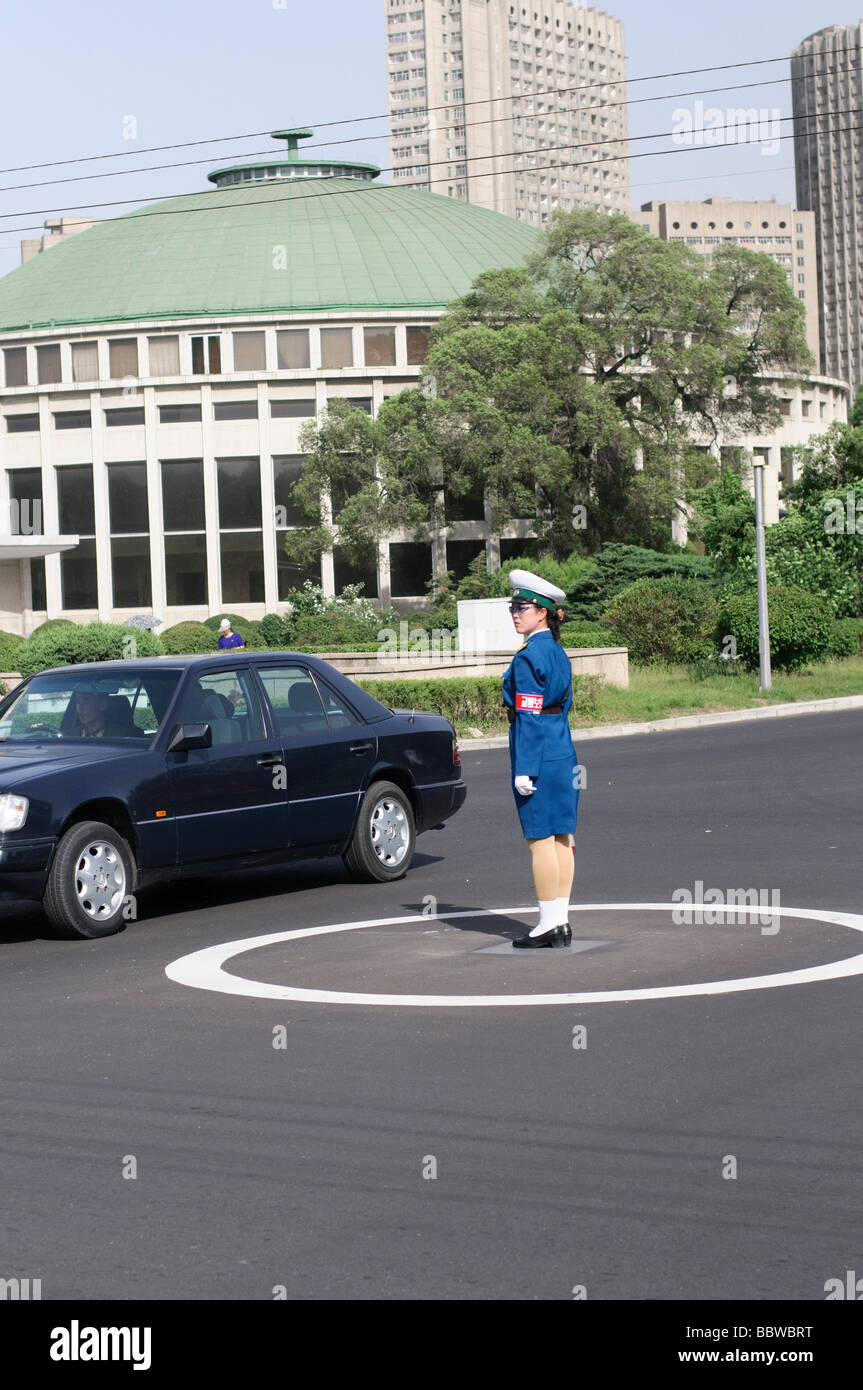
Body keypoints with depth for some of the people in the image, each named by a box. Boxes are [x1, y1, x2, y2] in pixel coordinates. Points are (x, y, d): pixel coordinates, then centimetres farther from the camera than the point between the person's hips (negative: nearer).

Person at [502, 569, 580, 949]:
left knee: (541, 840, -4)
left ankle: (549, 925, -1)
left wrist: (524, 771, -18)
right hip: (563, 753, 9)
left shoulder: (528, 657, -15)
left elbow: (528, 717, -18)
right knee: (560, 838, 10)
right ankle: (561, 922, 13)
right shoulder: (558, 653, 13)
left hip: (538, 757, -9)